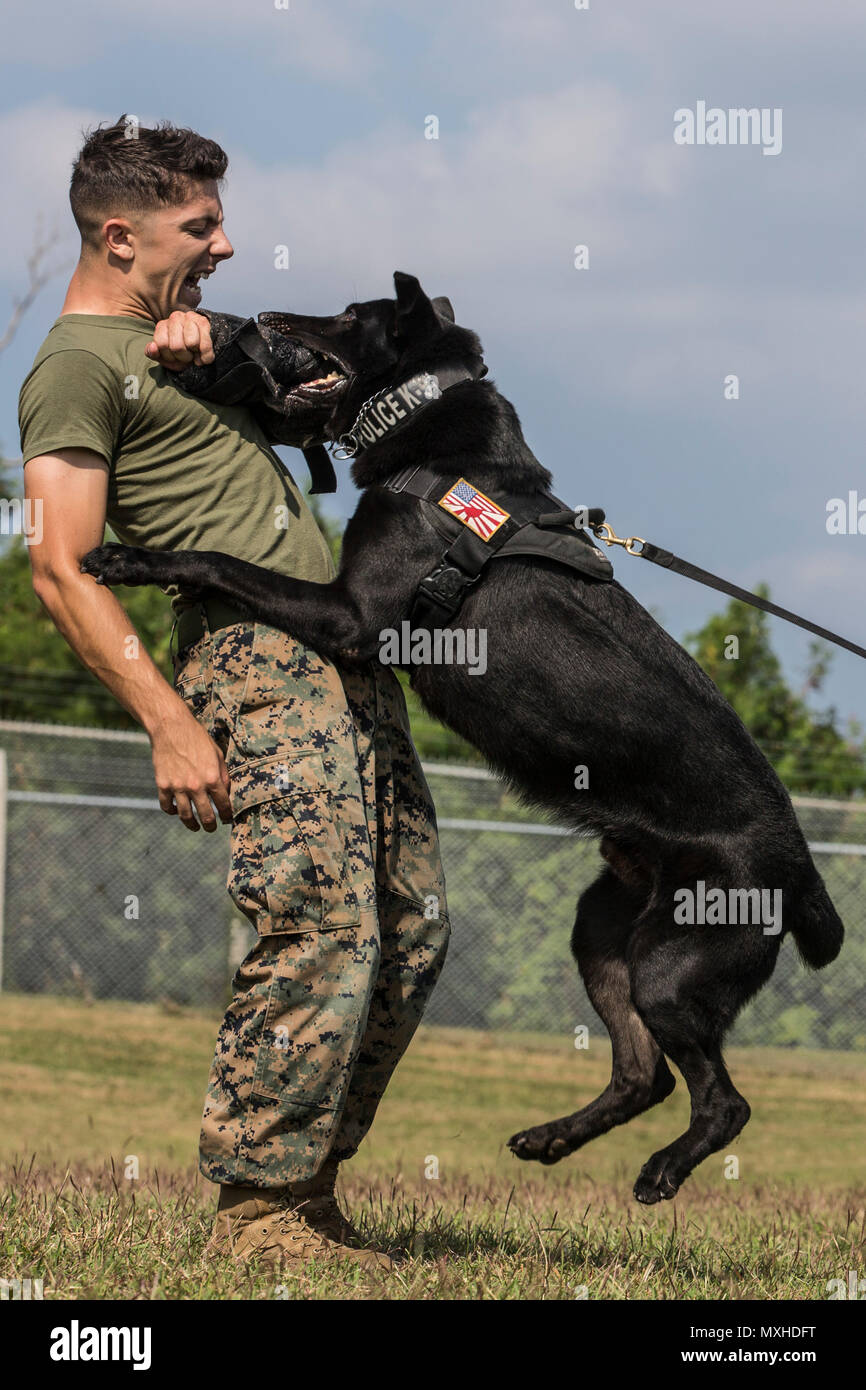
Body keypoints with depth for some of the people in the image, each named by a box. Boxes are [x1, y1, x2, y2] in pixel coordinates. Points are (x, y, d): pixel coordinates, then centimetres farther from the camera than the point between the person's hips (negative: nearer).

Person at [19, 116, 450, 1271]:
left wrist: (206, 341, 5)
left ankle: (306, 1185, 10)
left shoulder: (161, 338, 24)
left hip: (344, 654, 9)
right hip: (260, 662, -9)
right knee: (322, 933, -17)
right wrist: (170, 723, -20)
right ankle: (258, 1204, -9)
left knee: (411, 929, 5)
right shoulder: (77, 366, -5)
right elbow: (62, 574, -12)